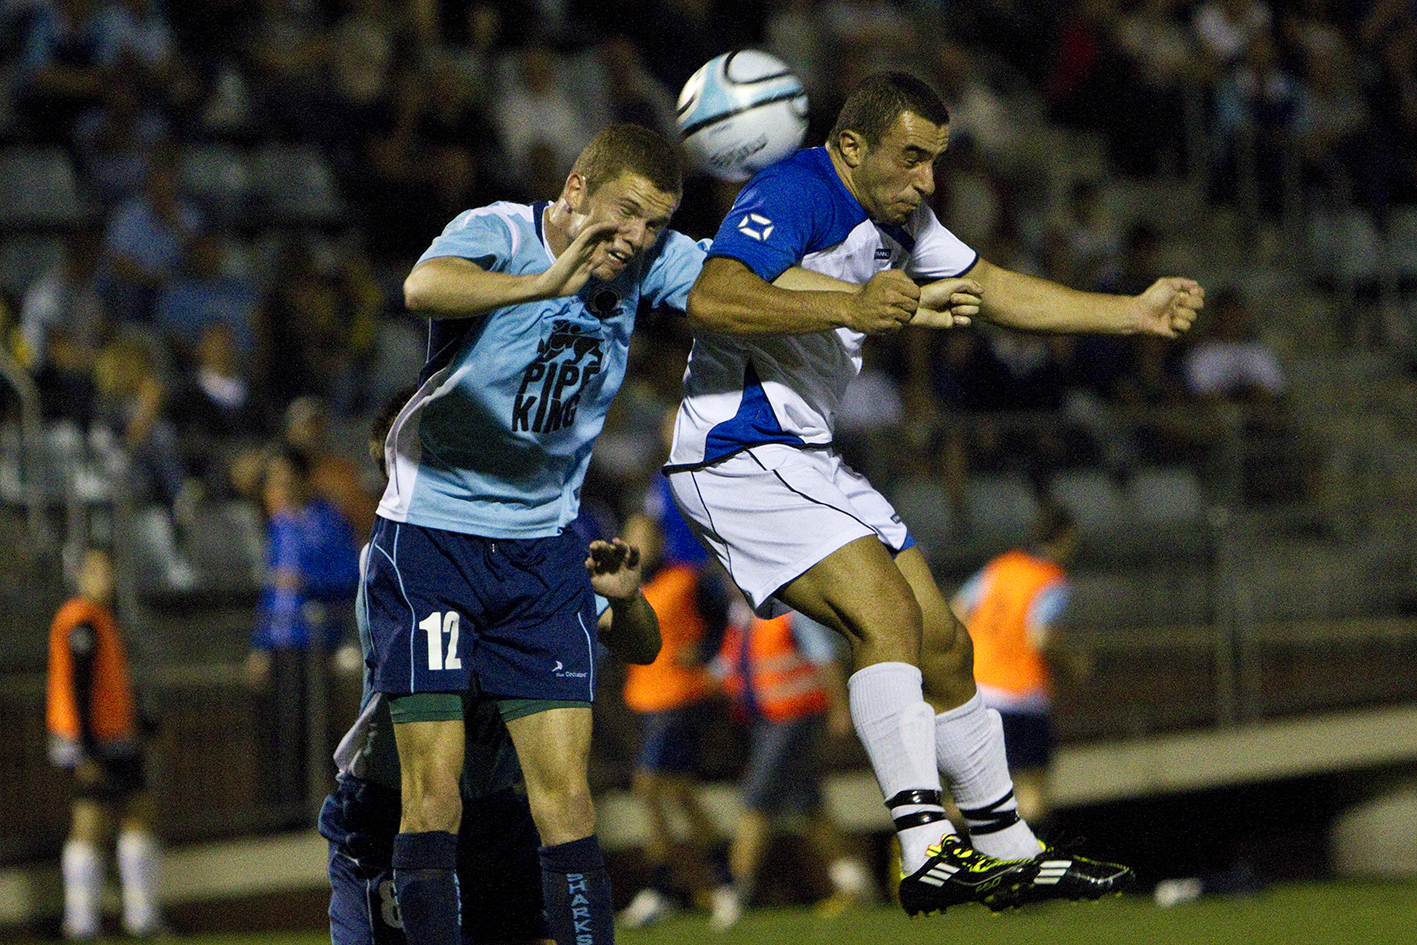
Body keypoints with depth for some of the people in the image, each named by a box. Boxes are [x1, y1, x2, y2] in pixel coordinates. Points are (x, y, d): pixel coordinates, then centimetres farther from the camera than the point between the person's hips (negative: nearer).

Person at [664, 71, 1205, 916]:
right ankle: (928, 852, -33)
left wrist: (1133, 313, 14)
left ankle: (1010, 852, 21)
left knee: (943, 645, 10)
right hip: (739, 456, -10)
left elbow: (994, 290, 21)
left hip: (809, 460, 10)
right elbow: (714, 299, -34)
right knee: (887, 615, -25)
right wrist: (847, 308, -44)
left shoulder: (896, 217, 12)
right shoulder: (794, 195, -18)